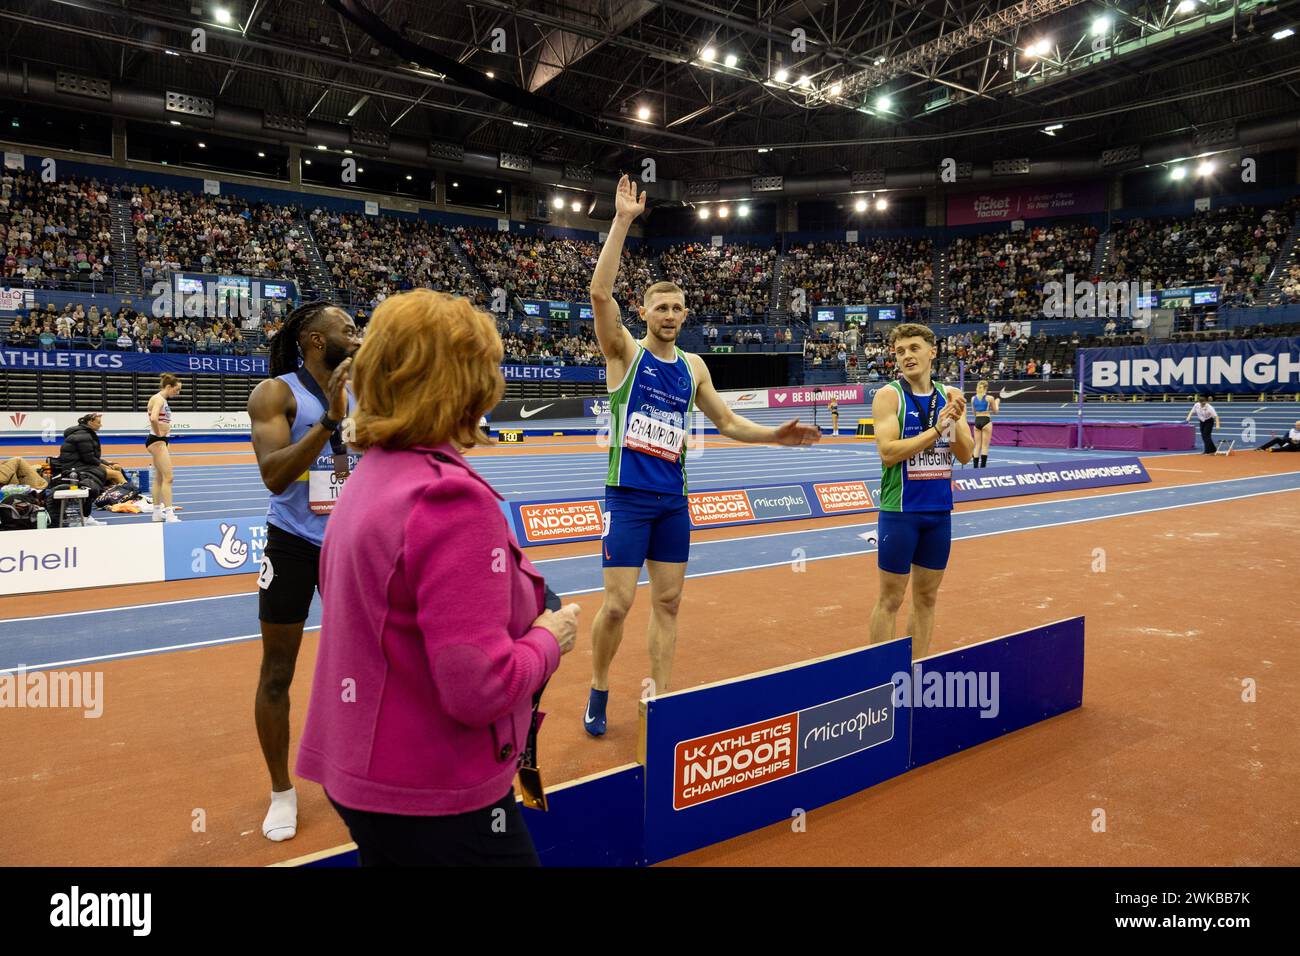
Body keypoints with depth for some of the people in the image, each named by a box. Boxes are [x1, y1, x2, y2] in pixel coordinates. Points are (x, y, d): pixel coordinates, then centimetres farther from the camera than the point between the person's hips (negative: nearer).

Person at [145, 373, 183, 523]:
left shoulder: (163, 400, 14)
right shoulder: (158, 399, -15)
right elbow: (153, 418, -33)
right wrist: (158, 434, -20)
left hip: (163, 441, 10)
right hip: (157, 441, -10)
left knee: (159, 478, 14)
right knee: (168, 477, -13)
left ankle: (157, 513, 20)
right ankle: (169, 513, -15)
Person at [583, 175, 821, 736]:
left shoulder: (693, 367, 10)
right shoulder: (624, 351, -3)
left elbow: (728, 423, 18)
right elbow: (600, 292, -19)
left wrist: (774, 436, 3)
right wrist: (623, 220, -22)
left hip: (673, 499, 5)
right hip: (627, 495, -5)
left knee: (667, 601, 9)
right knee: (618, 604, -4)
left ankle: (658, 694, 21)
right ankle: (598, 693, 18)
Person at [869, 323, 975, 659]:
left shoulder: (949, 395, 7)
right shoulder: (889, 395, -7)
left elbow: (965, 455, 3)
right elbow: (888, 452, -18)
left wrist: (955, 422, -14)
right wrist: (936, 429, -22)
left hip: (939, 510, 5)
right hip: (900, 511, -5)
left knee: (926, 597, 13)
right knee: (890, 599, 2)